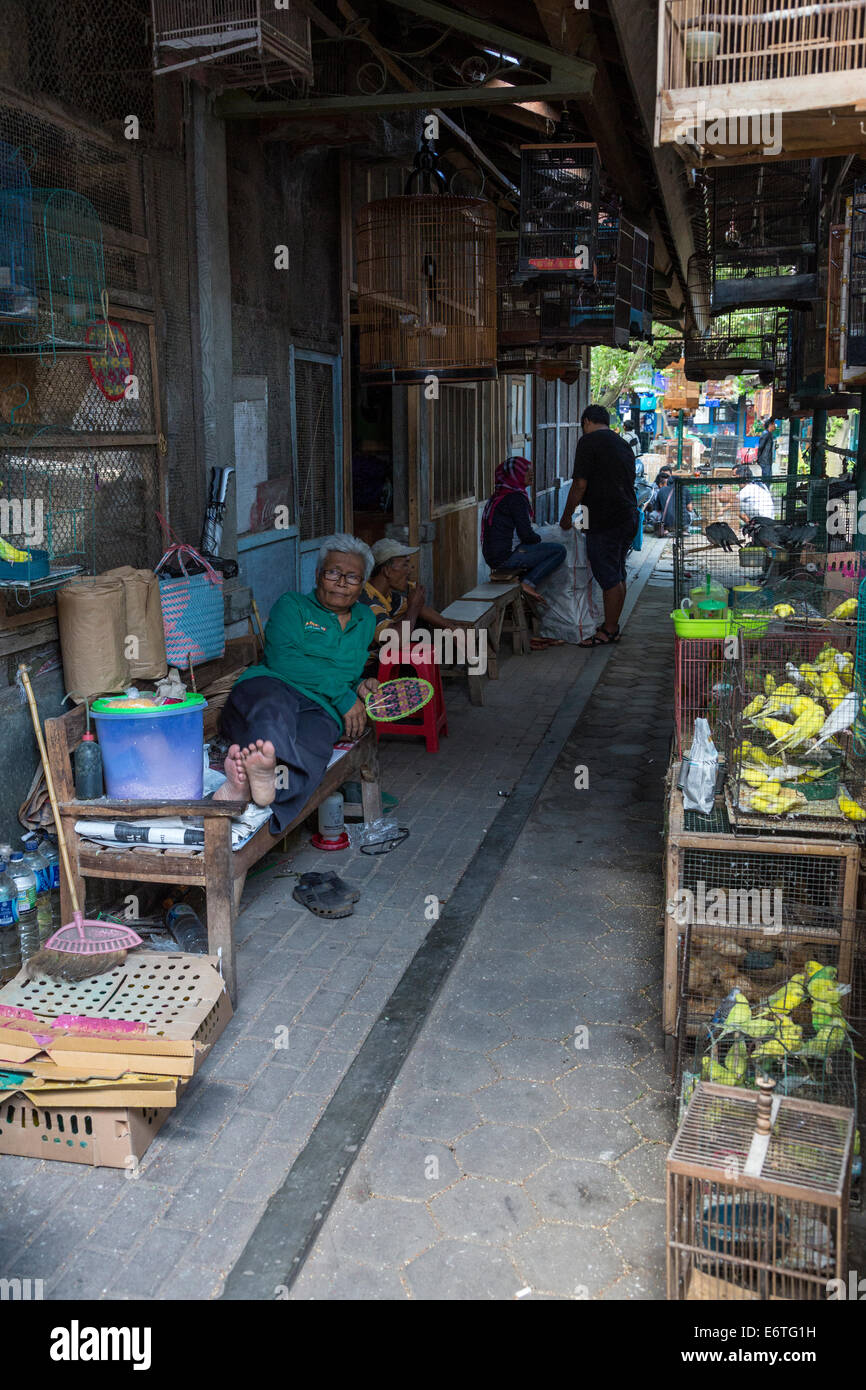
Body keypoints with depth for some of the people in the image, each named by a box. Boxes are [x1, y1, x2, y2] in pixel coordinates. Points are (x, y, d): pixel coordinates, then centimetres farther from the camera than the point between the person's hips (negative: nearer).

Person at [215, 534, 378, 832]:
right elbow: (282, 659, -3)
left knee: (310, 751, -38)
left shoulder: (365, 620, 31)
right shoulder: (292, 605, 14)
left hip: (321, 710, 2)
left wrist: (360, 686, 16)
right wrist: (343, 696, -7)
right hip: (271, 685, -2)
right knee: (274, 709, -42)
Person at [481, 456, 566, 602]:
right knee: (559, 550, -9)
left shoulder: (497, 496, 16)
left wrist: (535, 539, 16)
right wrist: (539, 539, 6)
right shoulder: (516, 497, -12)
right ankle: (528, 583, -10)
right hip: (505, 558, -10)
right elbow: (526, 534, -15)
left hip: (493, 557, 10)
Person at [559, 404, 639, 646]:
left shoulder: (589, 442, -8)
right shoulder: (623, 444, 17)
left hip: (604, 521, -9)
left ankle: (609, 631, 1)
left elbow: (580, 485, -13)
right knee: (618, 575, 14)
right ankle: (613, 625, 22)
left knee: (608, 577, -4)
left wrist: (566, 516, -2)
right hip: (629, 517, 9)